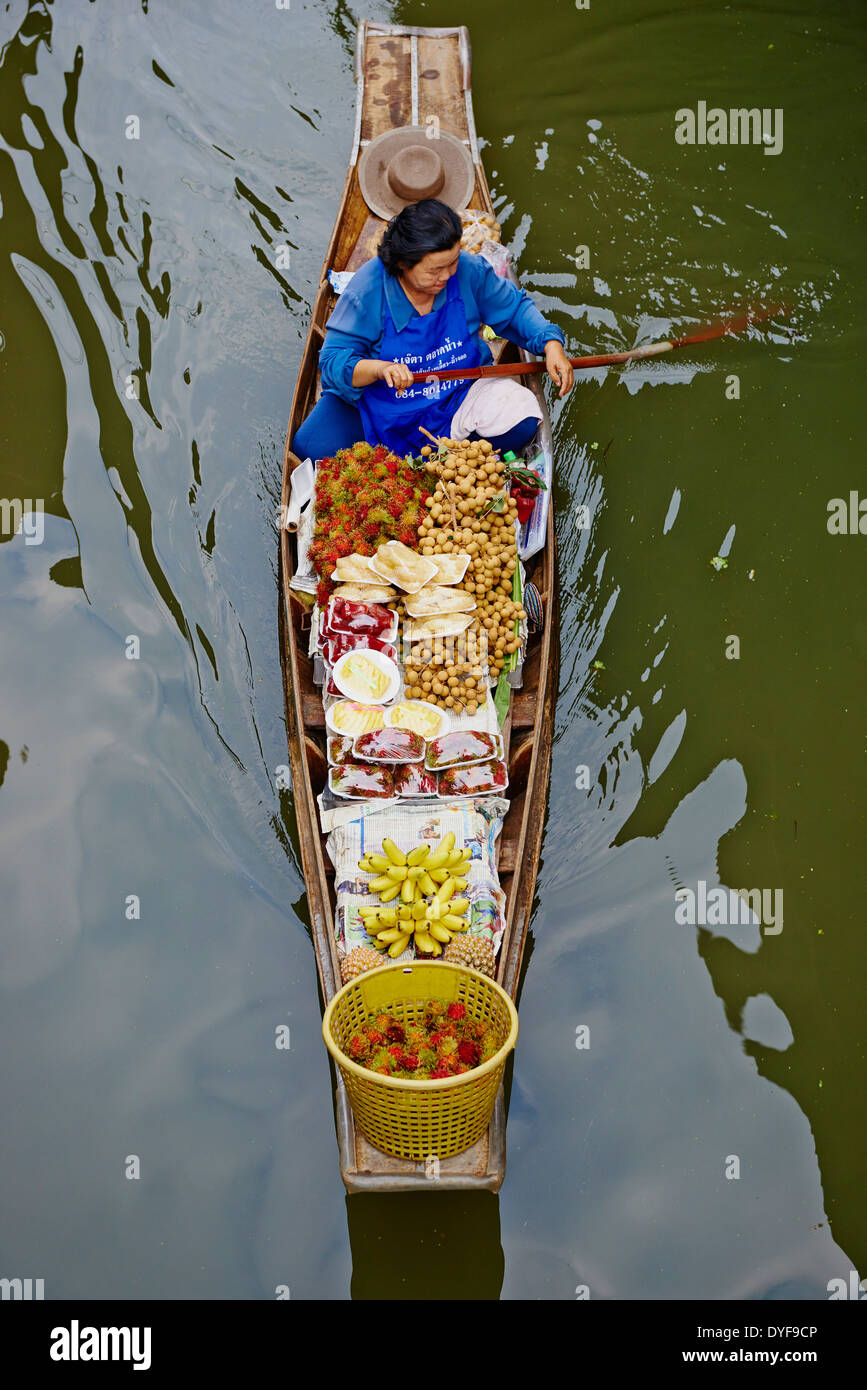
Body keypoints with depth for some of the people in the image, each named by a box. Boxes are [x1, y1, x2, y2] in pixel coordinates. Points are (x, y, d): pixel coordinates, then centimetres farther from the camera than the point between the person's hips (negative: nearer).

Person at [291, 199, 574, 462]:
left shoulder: (469, 270, -11)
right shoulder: (367, 290, -19)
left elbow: (515, 308, 5)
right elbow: (333, 359, -20)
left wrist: (551, 344, -12)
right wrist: (379, 368, -41)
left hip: (459, 391, 2)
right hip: (381, 400, -2)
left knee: (521, 424, -24)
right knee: (312, 446, -24)